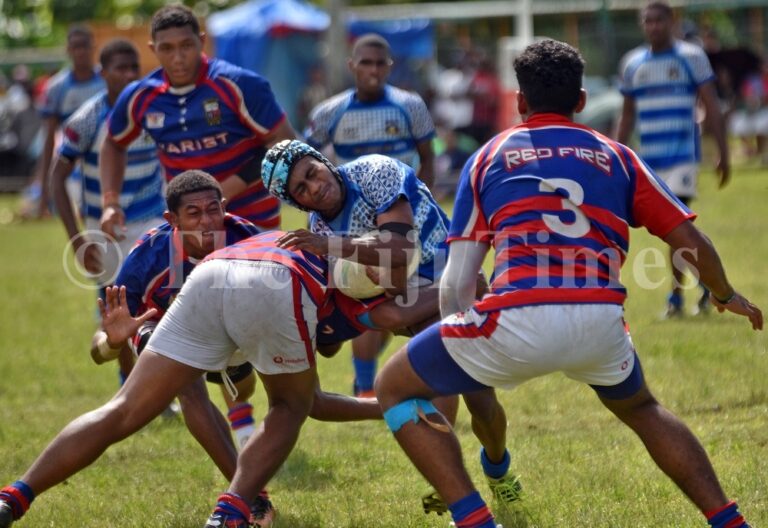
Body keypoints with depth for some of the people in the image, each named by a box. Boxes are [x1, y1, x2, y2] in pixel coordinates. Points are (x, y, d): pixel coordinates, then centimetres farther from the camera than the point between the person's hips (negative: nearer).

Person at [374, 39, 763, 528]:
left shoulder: (488, 158, 19)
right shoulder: (616, 157, 22)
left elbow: (457, 283, 15)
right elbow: (691, 241, 19)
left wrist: (458, 359, 31)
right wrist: (726, 295, 39)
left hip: (517, 320, -3)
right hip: (601, 322, 3)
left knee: (395, 387, 19)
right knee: (641, 407, 36)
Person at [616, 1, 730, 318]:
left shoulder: (691, 57, -1)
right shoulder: (632, 63, 11)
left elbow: (711, 107, -1)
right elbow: (627, 116, 19)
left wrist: (723, 153, -6)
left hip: (683, 154, -5)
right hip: (650, 158, 5)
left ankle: (676, 295, -8)